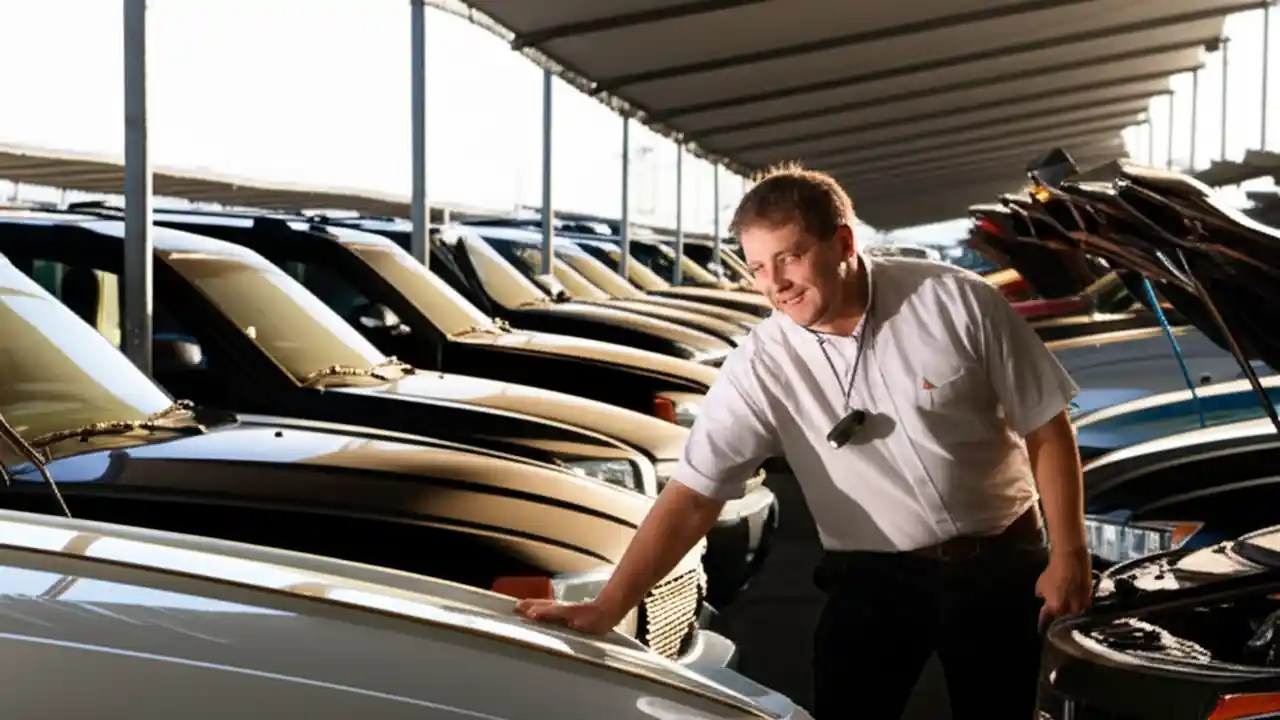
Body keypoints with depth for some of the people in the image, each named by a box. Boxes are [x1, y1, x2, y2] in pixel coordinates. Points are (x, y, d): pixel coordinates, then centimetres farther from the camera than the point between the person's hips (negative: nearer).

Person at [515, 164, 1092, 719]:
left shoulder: (956, 302, -14)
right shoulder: (760, 367, -12)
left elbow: (1046, 427, -5)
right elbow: (692, 497, -15)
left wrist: (1068, 553, -8)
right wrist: (607, 607, -24)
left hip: (1000, 560, 0)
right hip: (874, 576, 0)